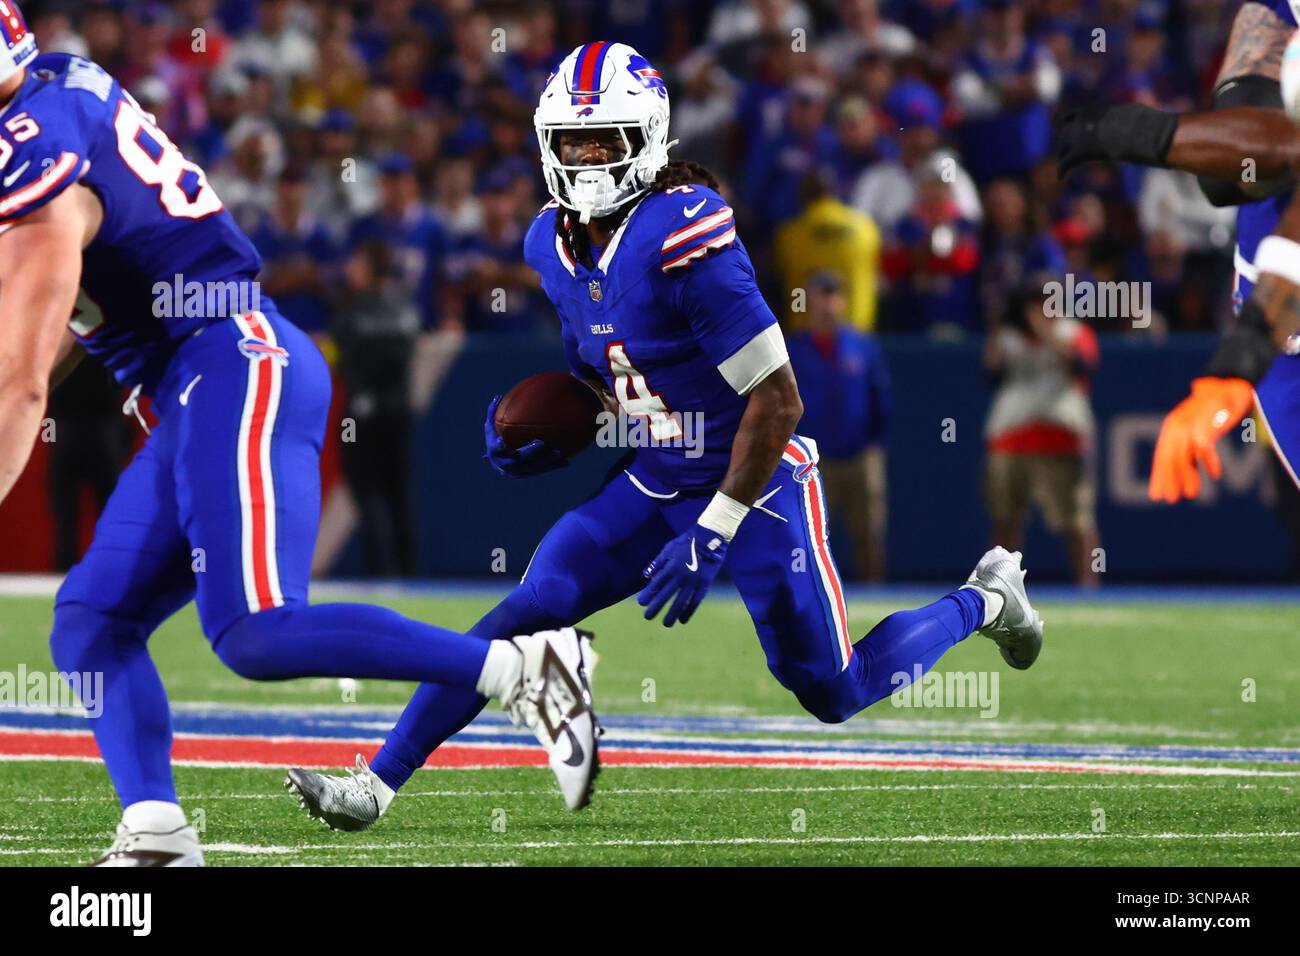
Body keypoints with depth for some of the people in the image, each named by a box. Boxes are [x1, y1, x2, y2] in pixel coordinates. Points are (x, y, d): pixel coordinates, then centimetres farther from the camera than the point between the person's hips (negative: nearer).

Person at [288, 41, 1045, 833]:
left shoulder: (685, 239, -26)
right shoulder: (557, 244, -1)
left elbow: (778, 403, -24)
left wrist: (711, 537, -23)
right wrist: (546, 443, -2)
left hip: (755, 480, -6)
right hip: (656, 483, 6)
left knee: (834, 696, 4)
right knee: (528, 612, -11)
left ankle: (984, 601, 30)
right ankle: (379, 782, -11)